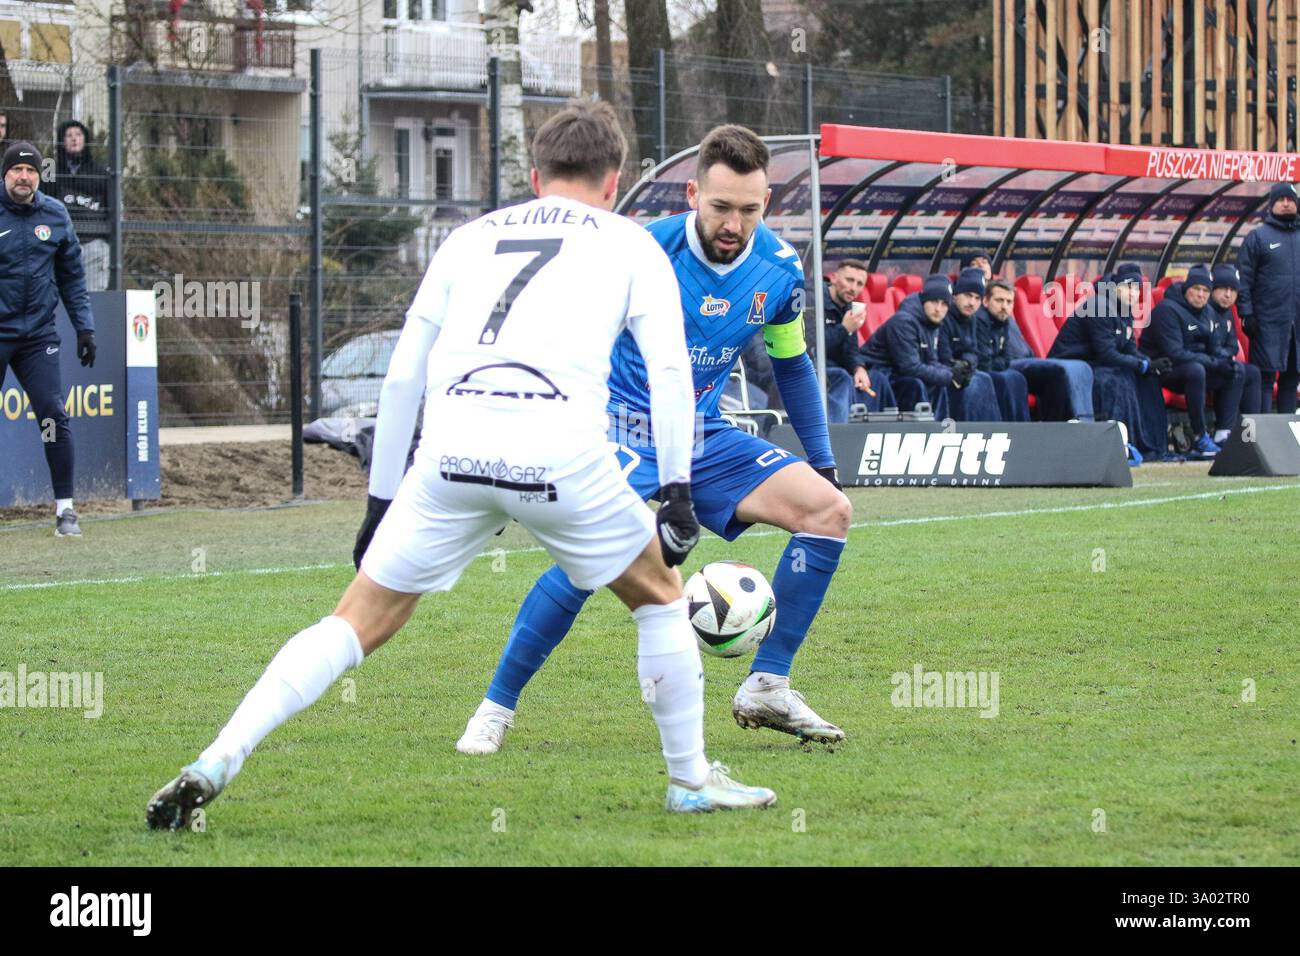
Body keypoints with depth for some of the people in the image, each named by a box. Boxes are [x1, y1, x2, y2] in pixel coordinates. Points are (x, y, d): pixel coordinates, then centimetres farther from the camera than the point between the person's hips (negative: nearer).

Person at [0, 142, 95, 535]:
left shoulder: (55, 215, 6)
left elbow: (72, 277, 13)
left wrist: (84, 326, 7)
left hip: (38, 335, 2)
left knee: (53, 415, -7)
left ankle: (64, 509, -1)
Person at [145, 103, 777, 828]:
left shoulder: (472, 238, 29)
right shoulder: (629, 245, 21)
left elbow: (403, 376, 25)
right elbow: (669, 367, 6)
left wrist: (381, 498, 30)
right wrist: (678, 491, 5)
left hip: (452, 447, 2)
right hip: (560, 450, -2)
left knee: (360, 623, 10)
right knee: (660, 597, 22)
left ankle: (215, 765, -3)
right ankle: (692, 781, 25)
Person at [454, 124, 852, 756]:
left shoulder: (779, 271, -2)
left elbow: (791, 366, 16)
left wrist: (823, 462, 17)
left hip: (704, 437, 6)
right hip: (625, 427, -6)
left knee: (829, 510, -8)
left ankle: (766, 689, -1)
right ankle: (496, 709, -16)